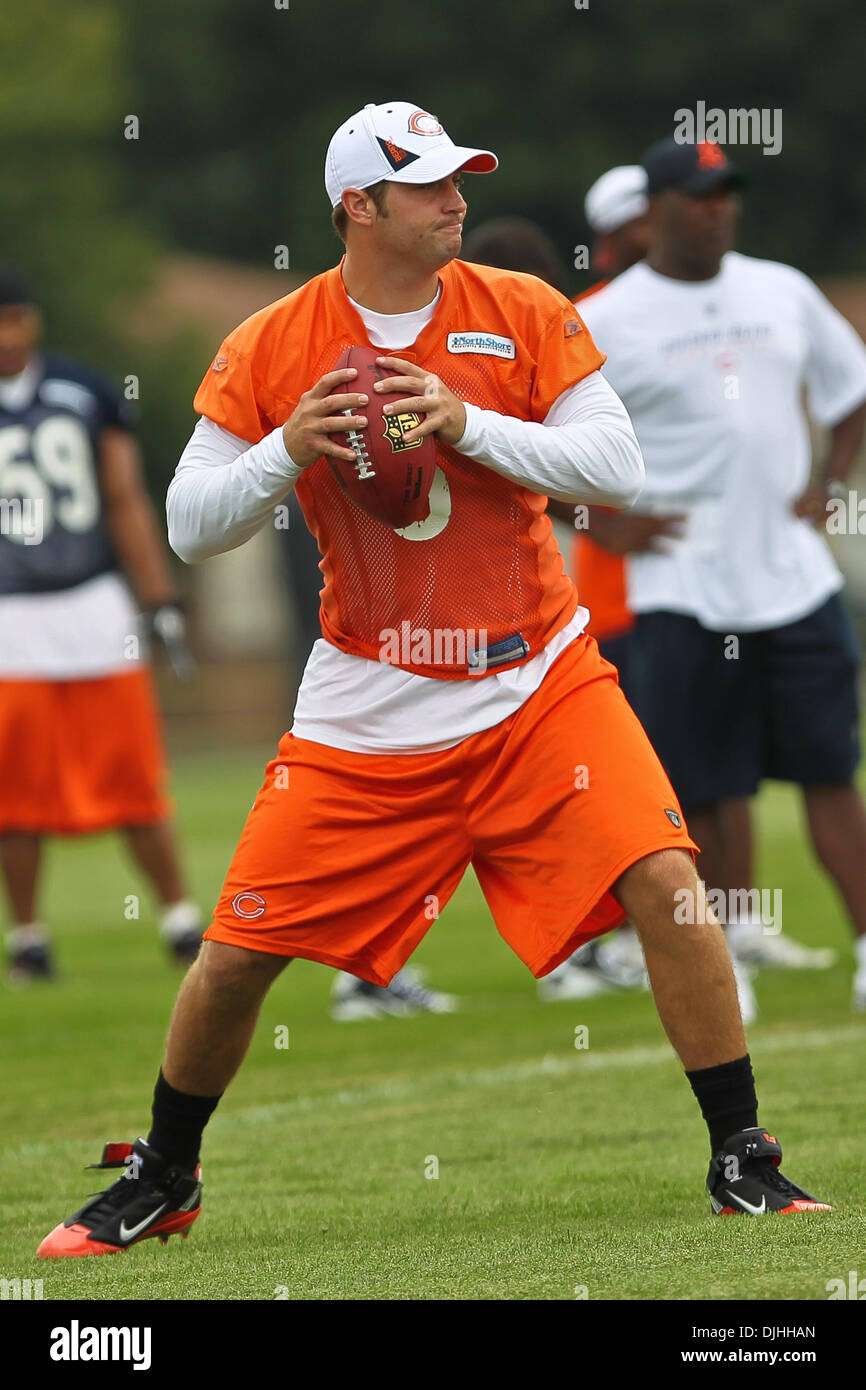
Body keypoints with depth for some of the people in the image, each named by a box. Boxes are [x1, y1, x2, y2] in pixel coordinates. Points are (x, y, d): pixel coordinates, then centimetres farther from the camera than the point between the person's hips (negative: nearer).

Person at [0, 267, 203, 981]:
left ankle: (184, 925, 11)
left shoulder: (89, 394, 5)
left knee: (134, 783, 2)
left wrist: (161, 601, 5)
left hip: (94, 609, 1)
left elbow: (126, 504, 10)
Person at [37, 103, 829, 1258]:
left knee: (665, 883, -18)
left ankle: (743, 1161, -5)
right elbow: (190, 529, -1)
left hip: (538, 680, 0)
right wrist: (286, 451, -18)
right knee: (239, 950, -1)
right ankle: (162, 1182, 23)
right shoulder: (269, 349, -2)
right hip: (366, 713, 0)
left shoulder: (525, 314, -2)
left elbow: (620, 470, -8)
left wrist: (471, 424, -19)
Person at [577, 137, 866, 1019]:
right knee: (694, 789, -1)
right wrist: (606, 526, -8)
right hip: (682, 594, -3)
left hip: (793, 575, 3)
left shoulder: (783, 292, 10)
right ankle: (728, 937, 9)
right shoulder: (603, 323, -4)